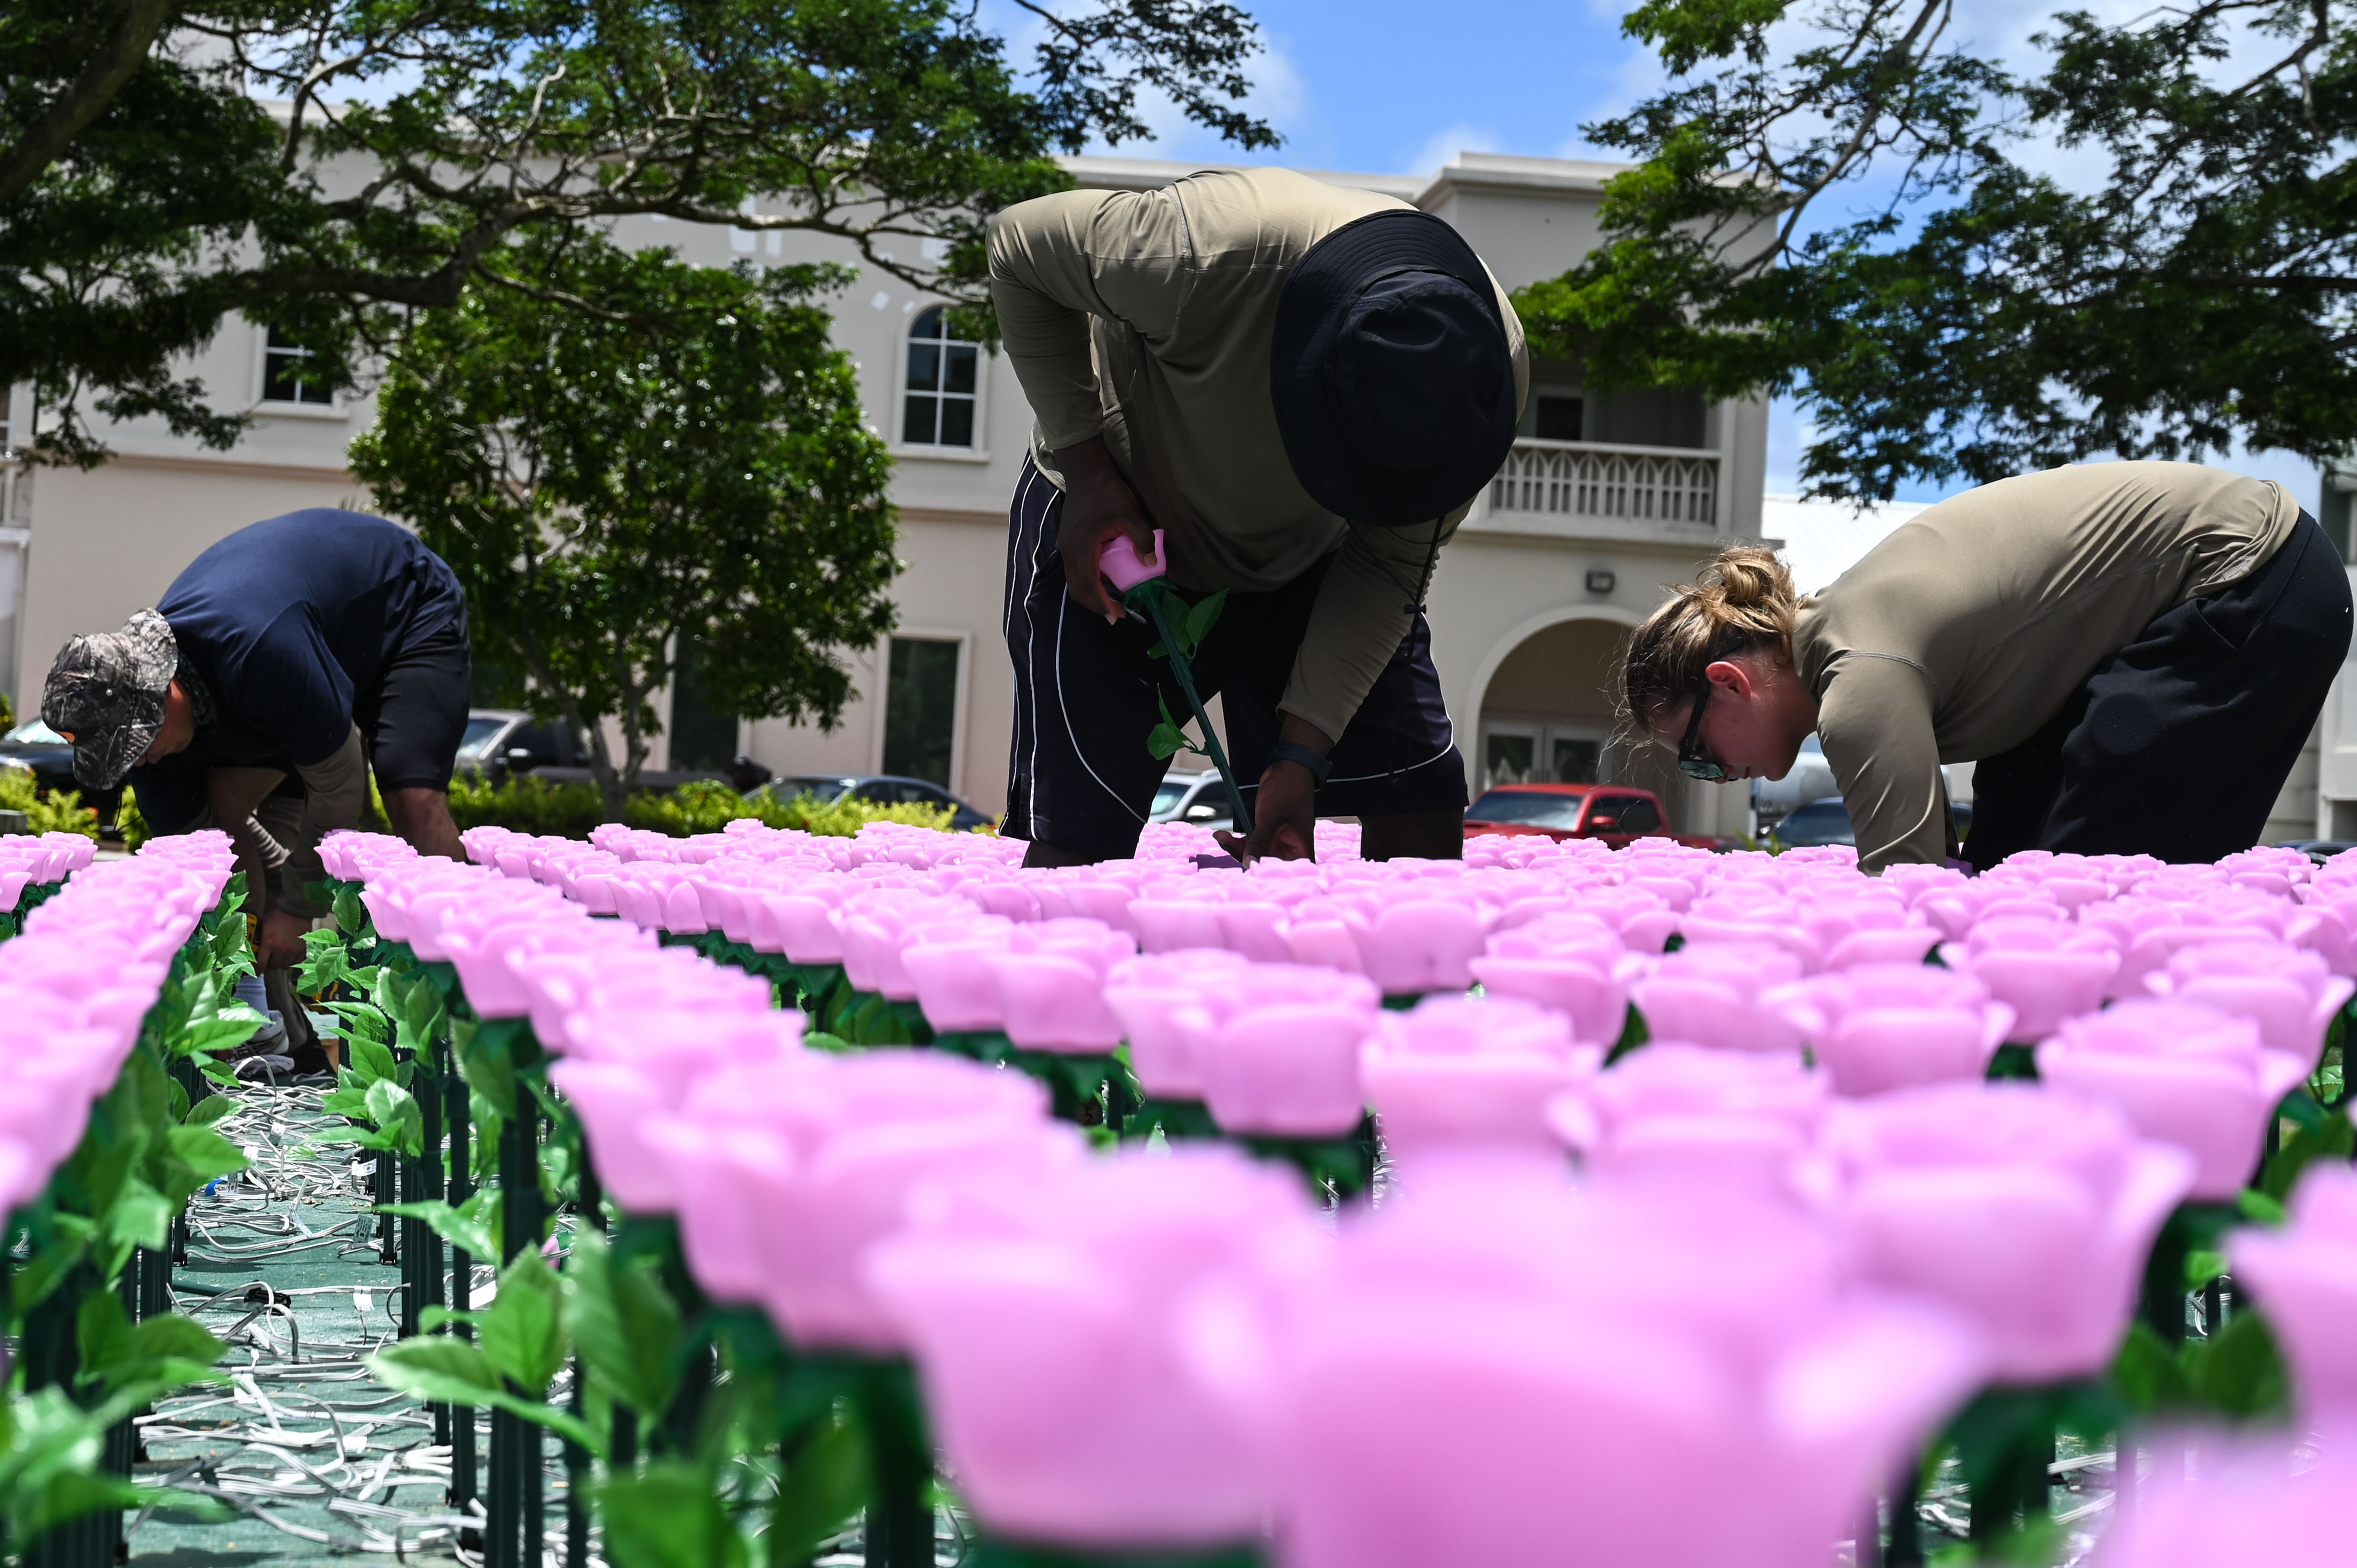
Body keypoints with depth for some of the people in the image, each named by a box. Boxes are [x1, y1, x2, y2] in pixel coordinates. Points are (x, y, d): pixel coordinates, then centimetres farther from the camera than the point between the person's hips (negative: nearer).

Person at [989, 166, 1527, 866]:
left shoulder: (1493, 368, -27)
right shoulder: (1201, 257, -40)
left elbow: (1391, 563, -15)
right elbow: (1019, 244, -19)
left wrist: (1303, 754, -23)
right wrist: (1084, 468, -22)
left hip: (1299, 568, 3)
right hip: (1118, 529, -3)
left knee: (1424, 812, -8)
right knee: (1076, 840, -13)